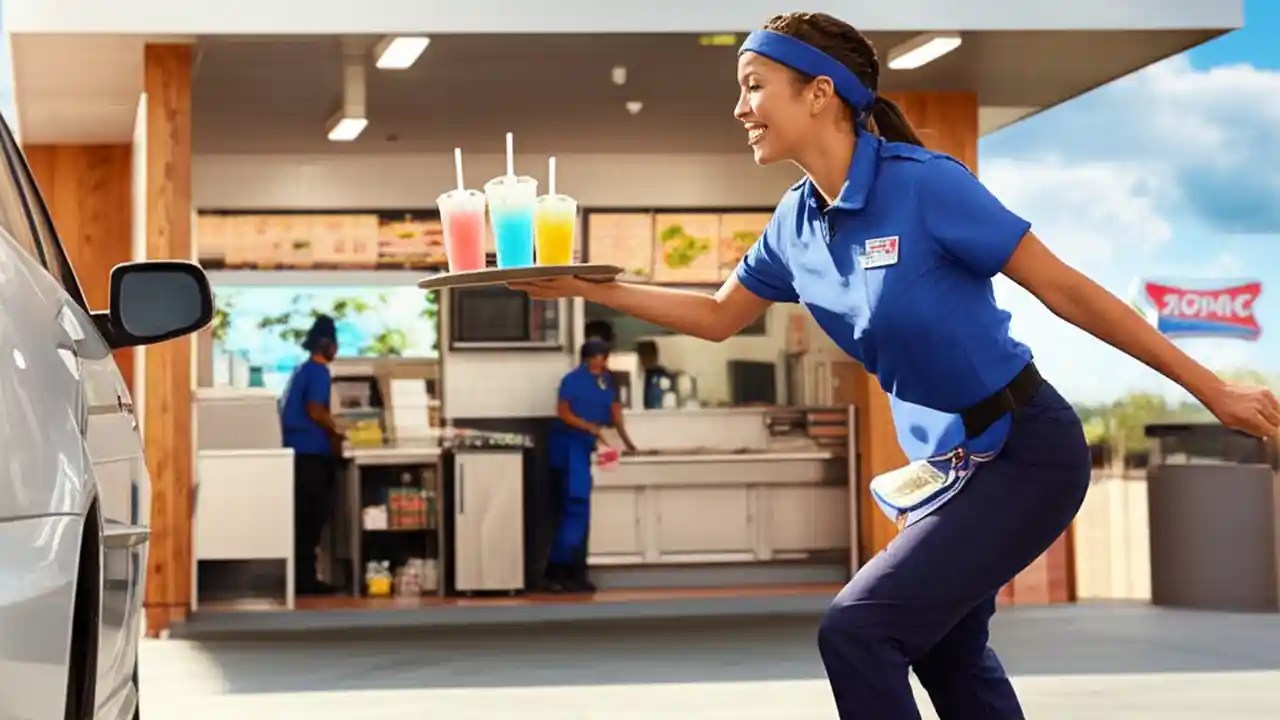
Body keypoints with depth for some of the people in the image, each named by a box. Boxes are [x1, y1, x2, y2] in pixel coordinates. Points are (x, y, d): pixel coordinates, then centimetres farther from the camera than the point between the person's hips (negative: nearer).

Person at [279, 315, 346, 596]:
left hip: (298, 451, 9)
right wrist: (335, 434, -2)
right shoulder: (318, 371, -10)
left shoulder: (301, 370, 18)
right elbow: (316, 412, -18)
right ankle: (305, 579, -5)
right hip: (311, 453, -9)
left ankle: (302, 577, 12)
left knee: (304, 517, 10)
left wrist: (330, 431, 20)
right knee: (311, 517, -6)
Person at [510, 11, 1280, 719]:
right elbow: (717, 317, 16)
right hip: (947, 461, 8)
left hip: (1024, 457, -8)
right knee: (945, 648, 22)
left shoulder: (924, 183, -23)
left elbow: (1067, 291, -19)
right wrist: (594, 288, 6)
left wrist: (1211, 389, -14)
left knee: (857, 630, -14)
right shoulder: (797, 221, -1)